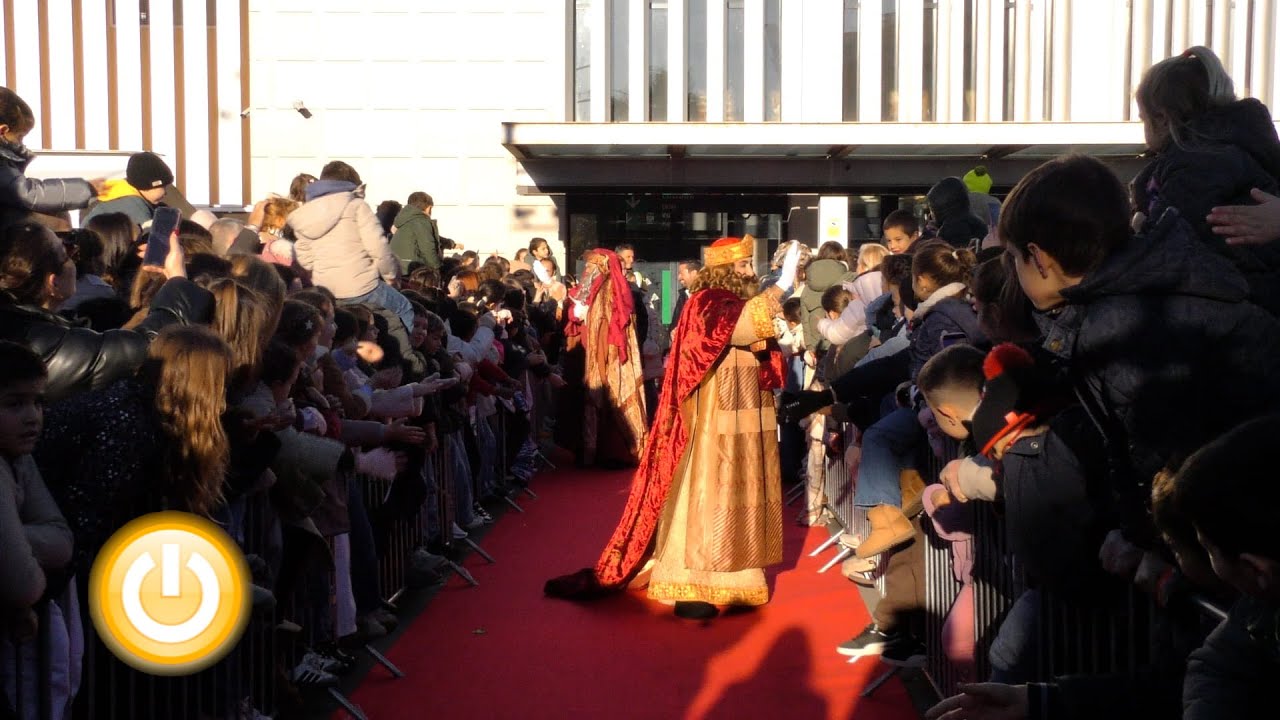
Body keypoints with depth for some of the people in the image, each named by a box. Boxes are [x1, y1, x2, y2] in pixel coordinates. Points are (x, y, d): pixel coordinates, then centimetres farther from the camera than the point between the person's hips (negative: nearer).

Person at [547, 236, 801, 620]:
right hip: (714, 421, -8)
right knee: (705, 492, -8)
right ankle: (692, 586, -6)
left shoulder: (745, 301, 15)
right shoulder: (707, 303, -10)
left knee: (735, 494, 12)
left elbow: (764, 358, 14)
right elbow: (735, 327, -32)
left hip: (745, 421, 8)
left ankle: (733, 578, 19)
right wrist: (781, 286, -33)